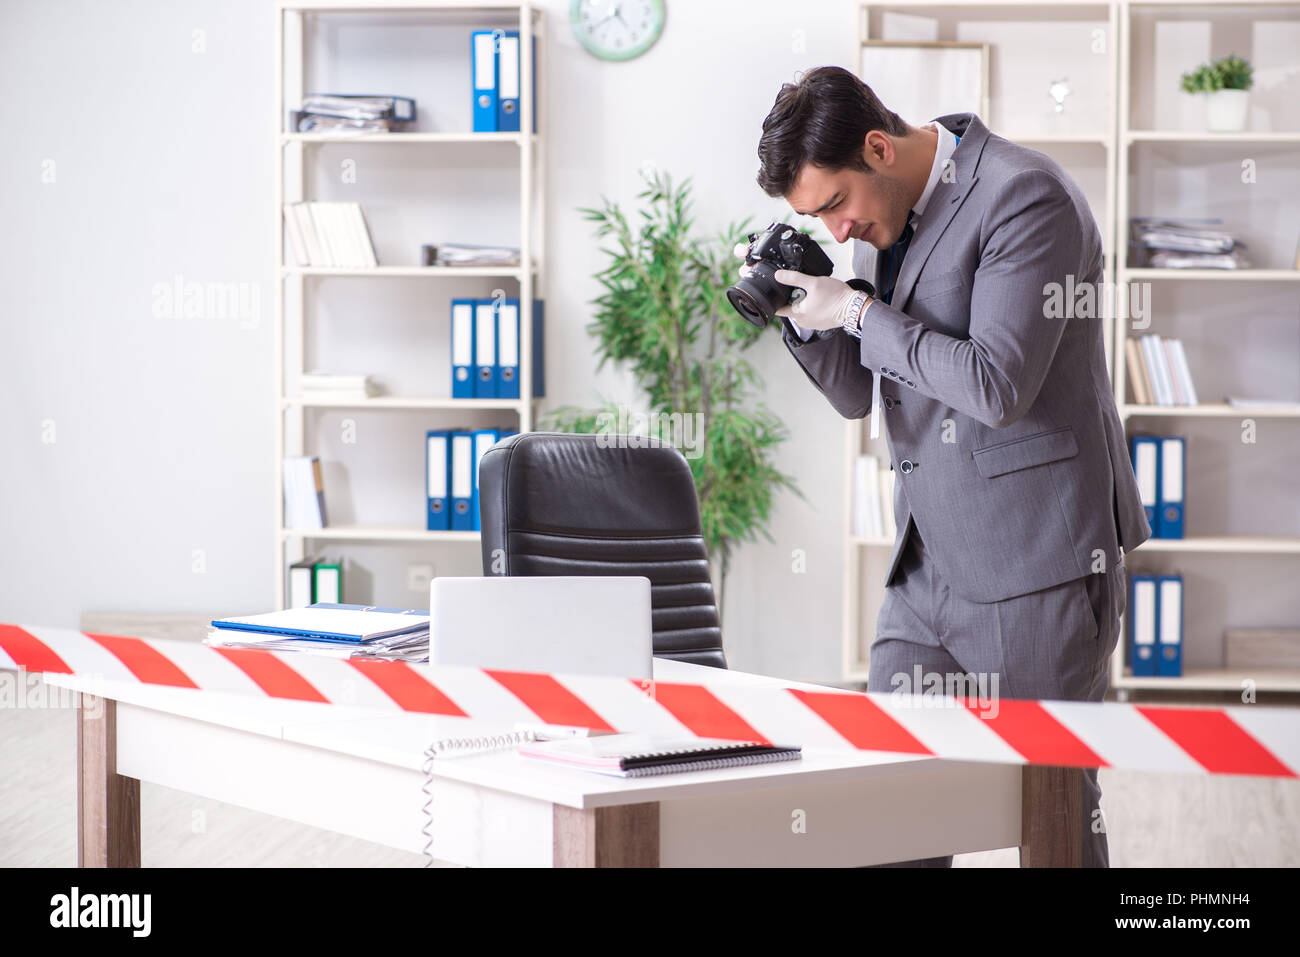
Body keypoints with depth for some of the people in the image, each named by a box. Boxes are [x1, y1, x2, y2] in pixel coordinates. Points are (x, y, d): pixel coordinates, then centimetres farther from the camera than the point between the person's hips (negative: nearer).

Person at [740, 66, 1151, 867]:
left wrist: (858, 314, -14)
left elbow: (996, 386, -22)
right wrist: (804, 314, 0)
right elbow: (859, 395, 19)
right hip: (928, 568, 8)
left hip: (1035, 570, -8)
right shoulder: (886, 221, 12)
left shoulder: (1024, 194, -13)